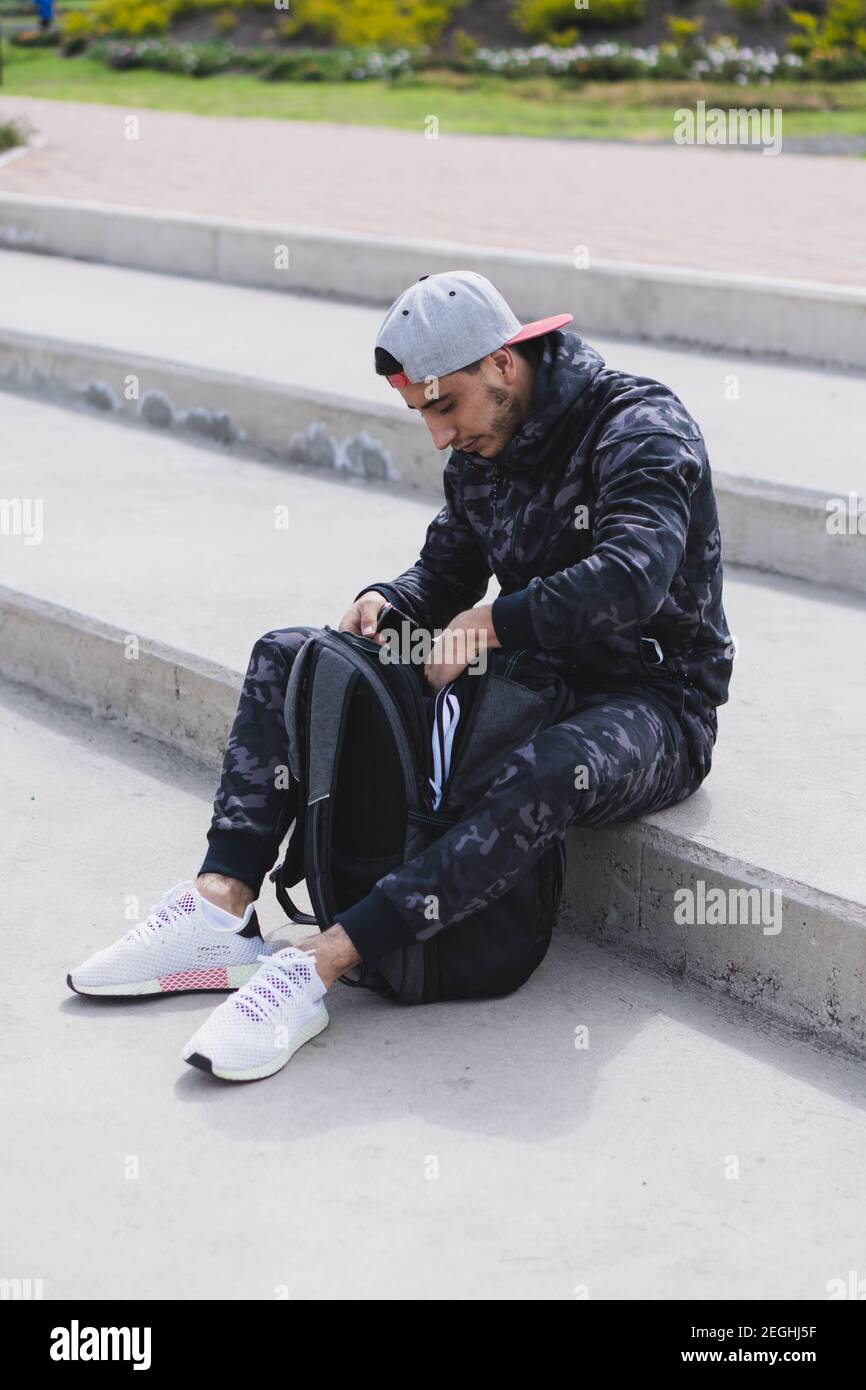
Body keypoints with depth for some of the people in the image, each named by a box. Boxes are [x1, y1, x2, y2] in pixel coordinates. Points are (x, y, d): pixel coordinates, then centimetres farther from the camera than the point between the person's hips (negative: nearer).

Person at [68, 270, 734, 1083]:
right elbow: (447, 572, 16)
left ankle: (318, 965, -43)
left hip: (654, 699, -7)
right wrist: (385, 604, -7)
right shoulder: (480, 450, 6)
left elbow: (629, 580, -33)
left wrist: (487, 624, -26)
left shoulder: (641, 429, -18)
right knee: (286, 658, 0)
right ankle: (222, 906, -17)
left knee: (555, 770, -45)